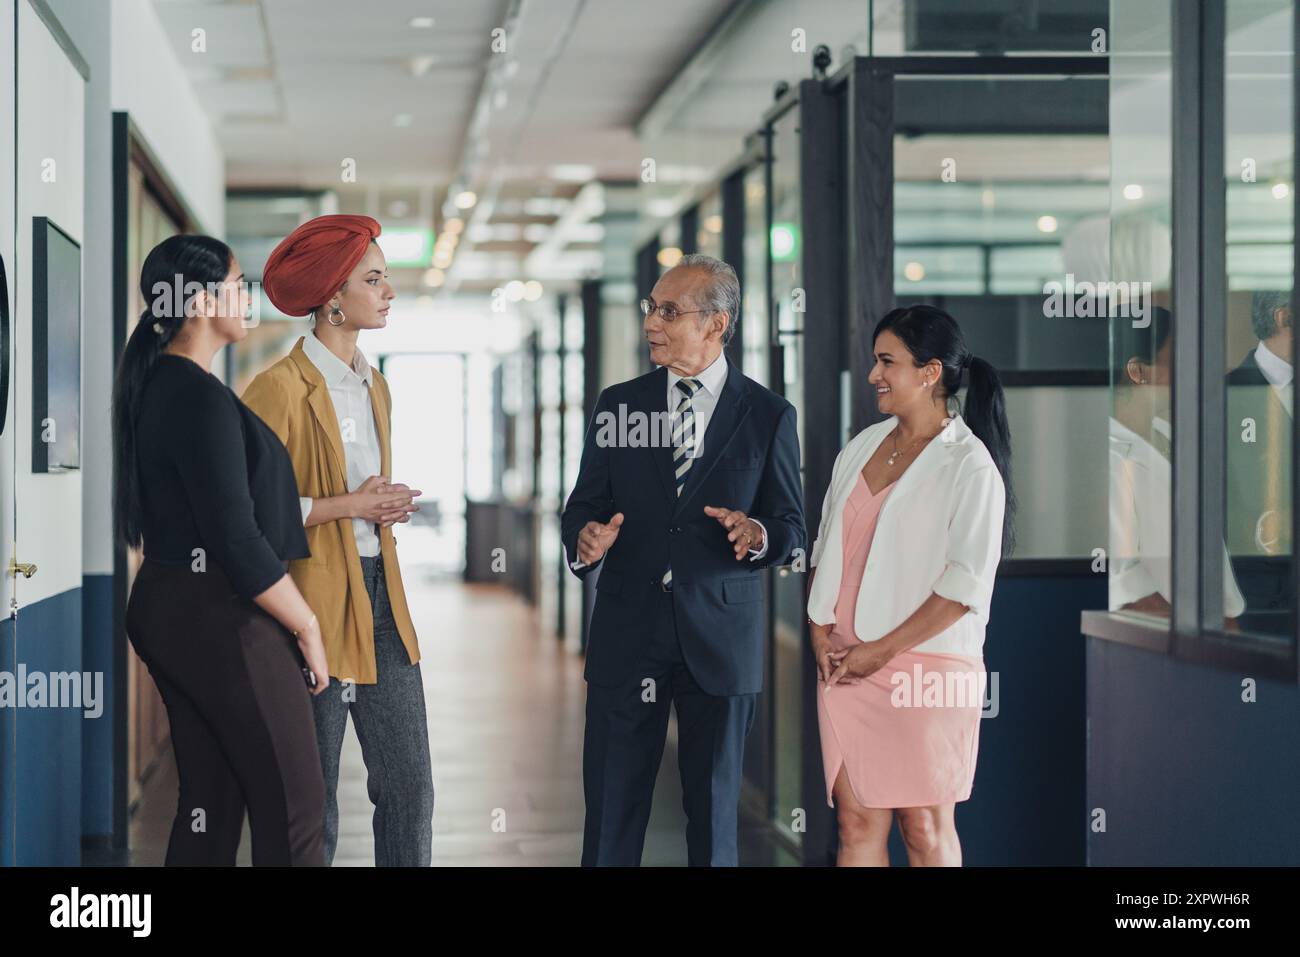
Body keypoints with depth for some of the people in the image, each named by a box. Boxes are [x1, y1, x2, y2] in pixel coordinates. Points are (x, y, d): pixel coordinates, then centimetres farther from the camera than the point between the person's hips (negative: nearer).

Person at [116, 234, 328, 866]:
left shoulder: (155, 384, 12)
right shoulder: (201, 397, -18)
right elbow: (236, 537, -22)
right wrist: (308, 625, -12)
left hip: (164, 606, 10)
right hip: (222, 618, -10)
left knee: (210, 803, 14)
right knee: (292, 812, -4)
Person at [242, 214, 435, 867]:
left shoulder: (374, 387, 15)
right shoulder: (281, 388, -10)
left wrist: (386, 507, 6)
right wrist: (347, 506, -13)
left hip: (380, 598, 7)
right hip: (317, 603, -7)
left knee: (409, 788, 6)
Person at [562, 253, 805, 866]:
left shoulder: (768, 416, 2)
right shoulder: (618, 405, 7)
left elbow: (791, 527, 4)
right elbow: (583, 505, 9)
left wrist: (759, 535, -19)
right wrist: (585, 540, -14)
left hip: (720, 640, -1)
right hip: (627, 632, 1)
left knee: (714, 809, 7)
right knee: (611, 809, 2)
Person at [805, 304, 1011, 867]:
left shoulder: (969, 465, -6)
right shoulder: (862, 446, 14)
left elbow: (968, 582, -13)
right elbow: (826, 546, 19)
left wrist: (883, 650, -14)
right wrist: (819, 627, 3)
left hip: (924, 667, -6)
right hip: (843, 666, 6)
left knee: (924, 827, 0)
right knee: (857, 822, 4)